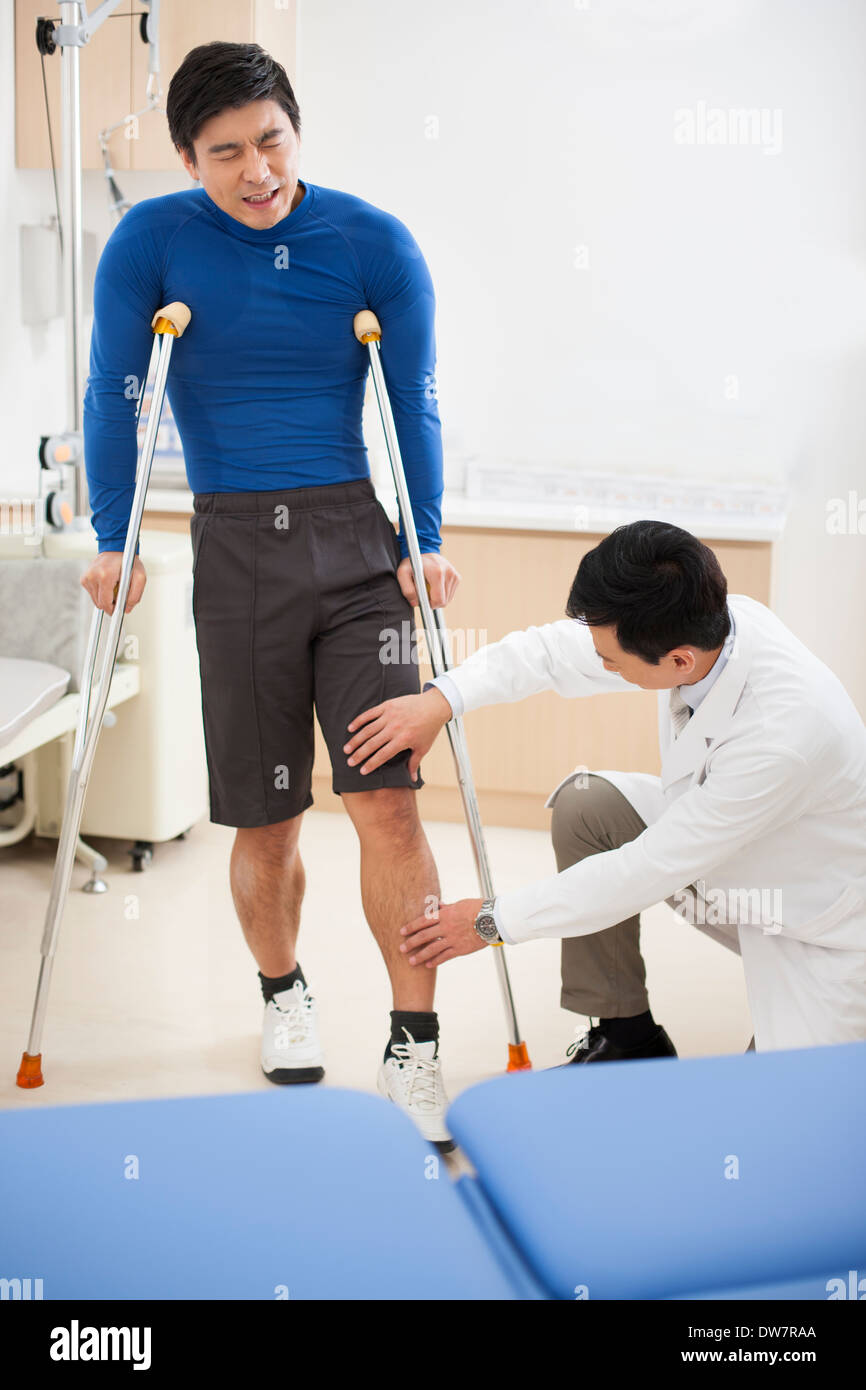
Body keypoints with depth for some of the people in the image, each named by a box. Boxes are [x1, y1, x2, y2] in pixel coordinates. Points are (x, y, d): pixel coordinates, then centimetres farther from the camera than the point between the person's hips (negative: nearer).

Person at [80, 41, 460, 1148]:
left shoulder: (373, 243, -1)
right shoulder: (150, 244, -1)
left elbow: (414, 401, 5)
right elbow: (112, 396, 4)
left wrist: (428, 543, 0)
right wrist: (112, 544, 0)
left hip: (358, 541, 0)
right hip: (235, 550, 0)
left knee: (386, 799, -9)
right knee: (264, 818, 7)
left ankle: (412, 1051, 2)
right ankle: (284, 995, 34)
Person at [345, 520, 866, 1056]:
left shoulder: (788, 729, -39)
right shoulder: (703, 621, -19)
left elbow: (647, 870, -30)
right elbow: (557, 649, -1)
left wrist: (494, 921, -21)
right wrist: (441, 699, -13)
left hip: (821, 926, -7)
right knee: (584, 804, -8)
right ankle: (626, 1037, 5)